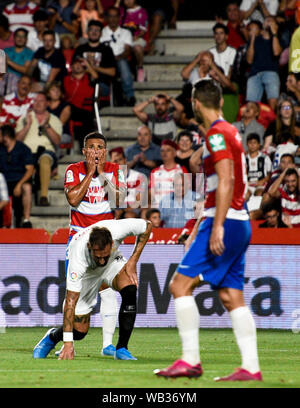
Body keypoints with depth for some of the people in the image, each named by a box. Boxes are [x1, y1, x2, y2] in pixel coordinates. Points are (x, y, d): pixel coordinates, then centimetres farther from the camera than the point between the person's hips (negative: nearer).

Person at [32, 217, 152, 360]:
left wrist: (133, 261, -22)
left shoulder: (117, 229, -38)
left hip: (113, 263, 2)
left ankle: (121, 349, -18)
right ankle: (52, 337, 30)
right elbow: (70, 301, -40)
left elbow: (146, 226, -15)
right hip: (85, 272, -2)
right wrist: (68, 343, -43)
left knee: (130, 289, -32)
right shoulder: (78, 254, -42)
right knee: (79, 331, -7)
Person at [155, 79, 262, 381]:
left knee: (180, 285, -9)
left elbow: (226, 181, -20)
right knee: (232, 297, 6)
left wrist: (217, 227, -23)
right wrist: (204, 225, 28)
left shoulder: (217, 134, -10)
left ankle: (190, 360, -11)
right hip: (239, 223, 9)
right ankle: (250, 368, 1)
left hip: (225, 222, -9)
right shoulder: (229, 131, 18)